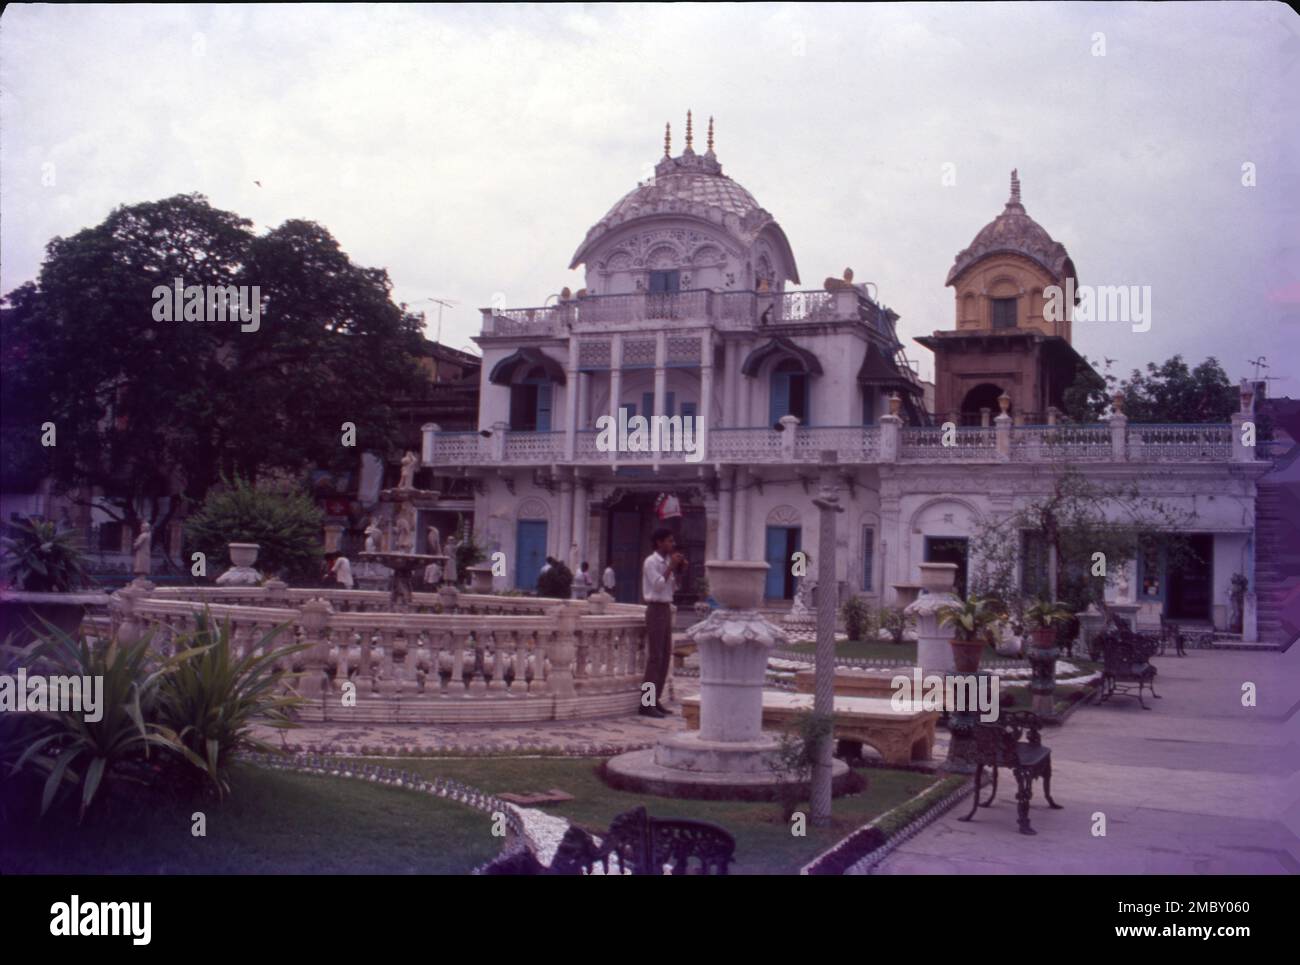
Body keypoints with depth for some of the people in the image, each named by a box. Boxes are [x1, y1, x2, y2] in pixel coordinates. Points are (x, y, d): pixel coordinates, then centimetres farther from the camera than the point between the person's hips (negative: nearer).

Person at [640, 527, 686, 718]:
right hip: (656, 609, -9)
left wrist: (680, 571, 5)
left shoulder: (666, 561, 15)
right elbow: (658, 585, -19)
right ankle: (646, 704, -8)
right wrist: (671, 566, -18)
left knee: (665, 656, 9)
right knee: (654, 657, -10)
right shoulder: (651, 562, -10)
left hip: (666, 609, 9)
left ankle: (655, 700, 14)